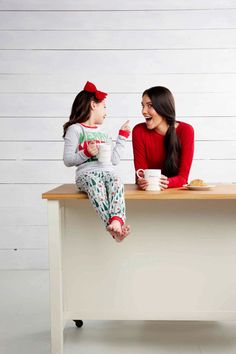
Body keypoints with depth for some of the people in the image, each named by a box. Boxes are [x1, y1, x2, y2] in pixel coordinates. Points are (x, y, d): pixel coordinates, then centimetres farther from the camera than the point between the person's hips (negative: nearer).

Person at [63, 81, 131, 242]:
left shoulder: (103, 132, 32)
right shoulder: (75, 129, 11)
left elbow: (114, 159, 25)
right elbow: (68, 160, 4)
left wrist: (122, 136, 28)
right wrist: (86, 153, -11)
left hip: (108, 172, 4)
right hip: (86, 173, -4)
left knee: (116, 182, -32)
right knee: (95, 184, -39)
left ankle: (117, 220, -54)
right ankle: (112, 225, -52)